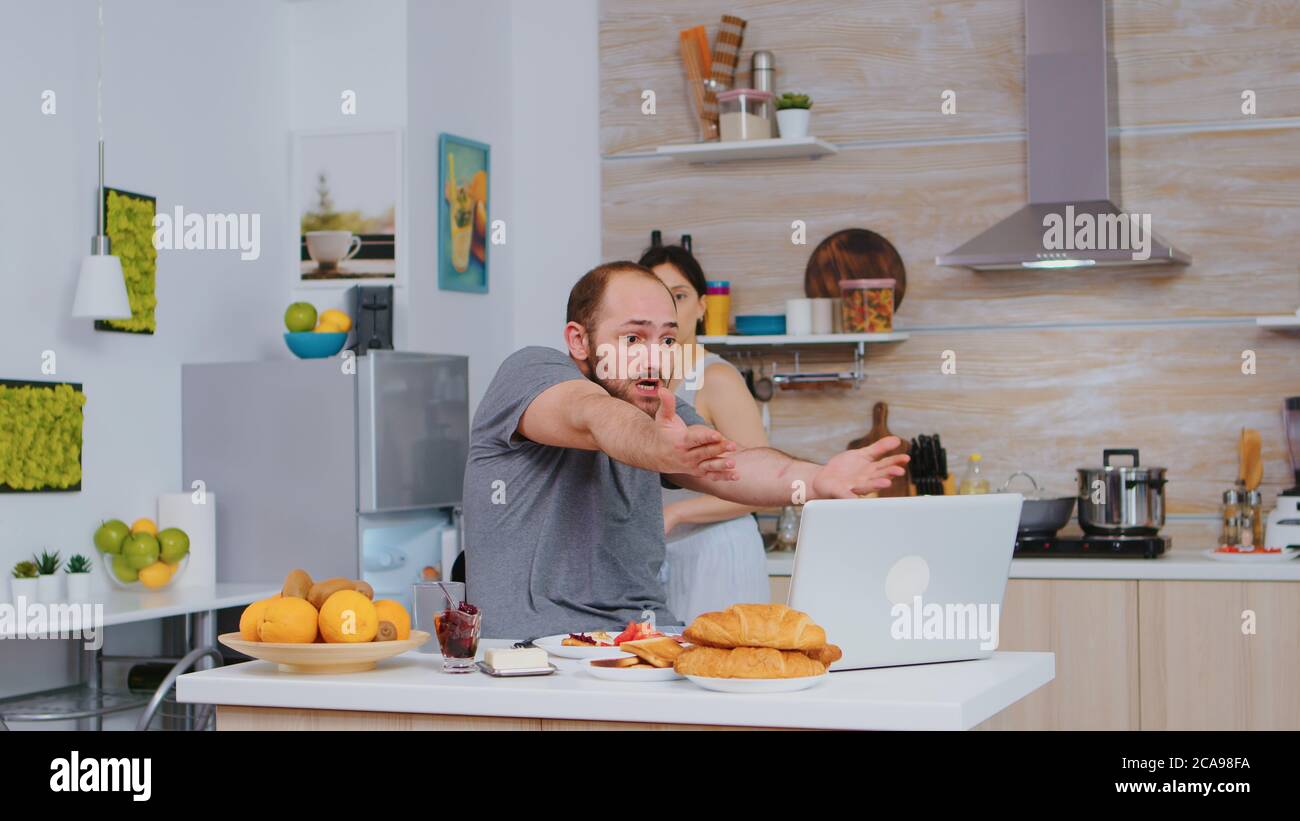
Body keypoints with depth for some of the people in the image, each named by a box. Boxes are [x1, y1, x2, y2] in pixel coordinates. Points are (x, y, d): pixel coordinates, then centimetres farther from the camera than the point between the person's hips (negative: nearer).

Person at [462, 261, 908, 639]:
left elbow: (731, 462, -10)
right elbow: (597, 418, -28)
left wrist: (815, 480, -31)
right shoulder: (530, 371, -5)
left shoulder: (661, 412, 11)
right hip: (534, 648, -5)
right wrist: (658, 449, -51)